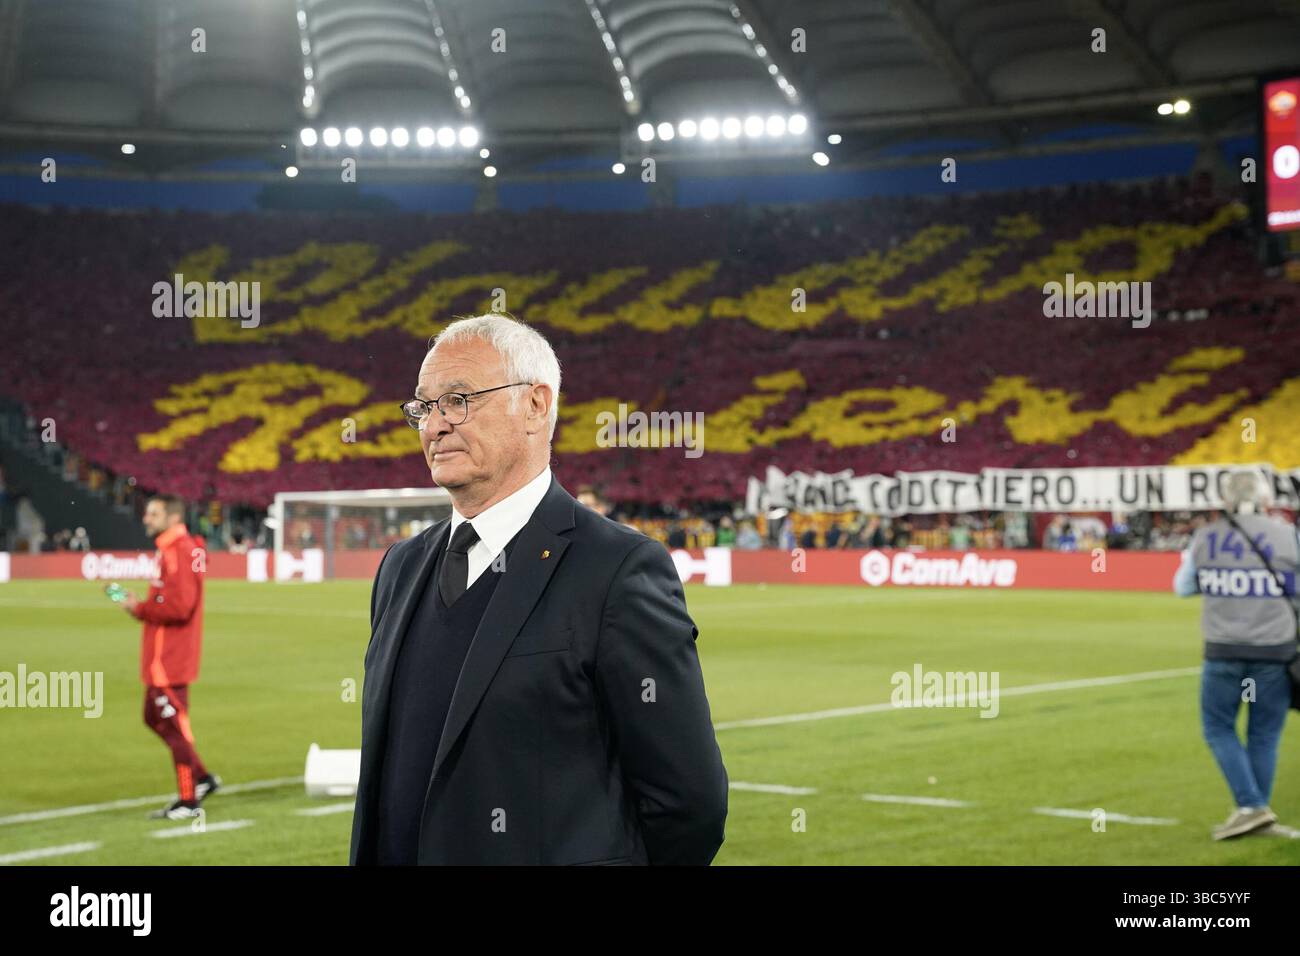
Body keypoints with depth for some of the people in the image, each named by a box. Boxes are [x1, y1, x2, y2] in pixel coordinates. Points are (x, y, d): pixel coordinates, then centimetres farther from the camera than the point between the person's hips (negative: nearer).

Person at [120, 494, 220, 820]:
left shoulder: (178, 551, -18)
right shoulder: (171, 549, 14)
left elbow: (178, 606, -25)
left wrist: (140, 608, -13)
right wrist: (141, 604, 5)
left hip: (169, 657, -10)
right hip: (165, 656, 10)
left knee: (174, 726, -3)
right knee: (155, 718, 18)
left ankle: (188, 800, 4)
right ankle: (202, 778, 24)